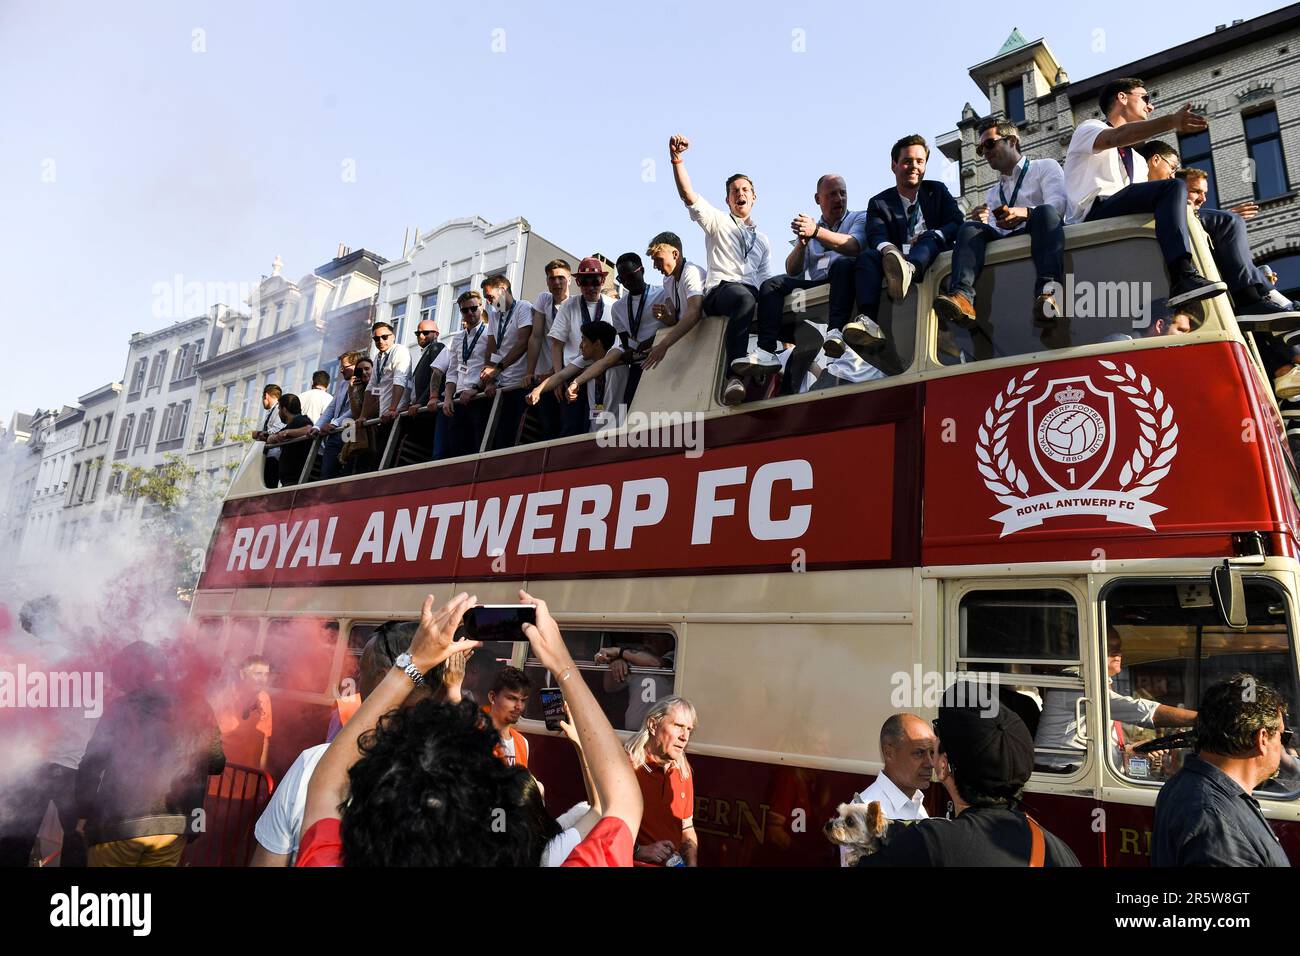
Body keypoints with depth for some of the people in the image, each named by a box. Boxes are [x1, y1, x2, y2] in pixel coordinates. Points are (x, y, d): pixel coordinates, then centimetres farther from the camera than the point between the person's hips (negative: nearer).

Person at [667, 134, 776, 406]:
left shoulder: (763, 240, 33)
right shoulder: (717, 221, 19)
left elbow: (766, 281, 24)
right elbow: (688, 195, 2)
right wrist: (676, 158, -14)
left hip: (752, 295, 4)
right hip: (719, 290, -4)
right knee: (744, 297, -40)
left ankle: (765, 352, -45)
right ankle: (734, 377, -51)